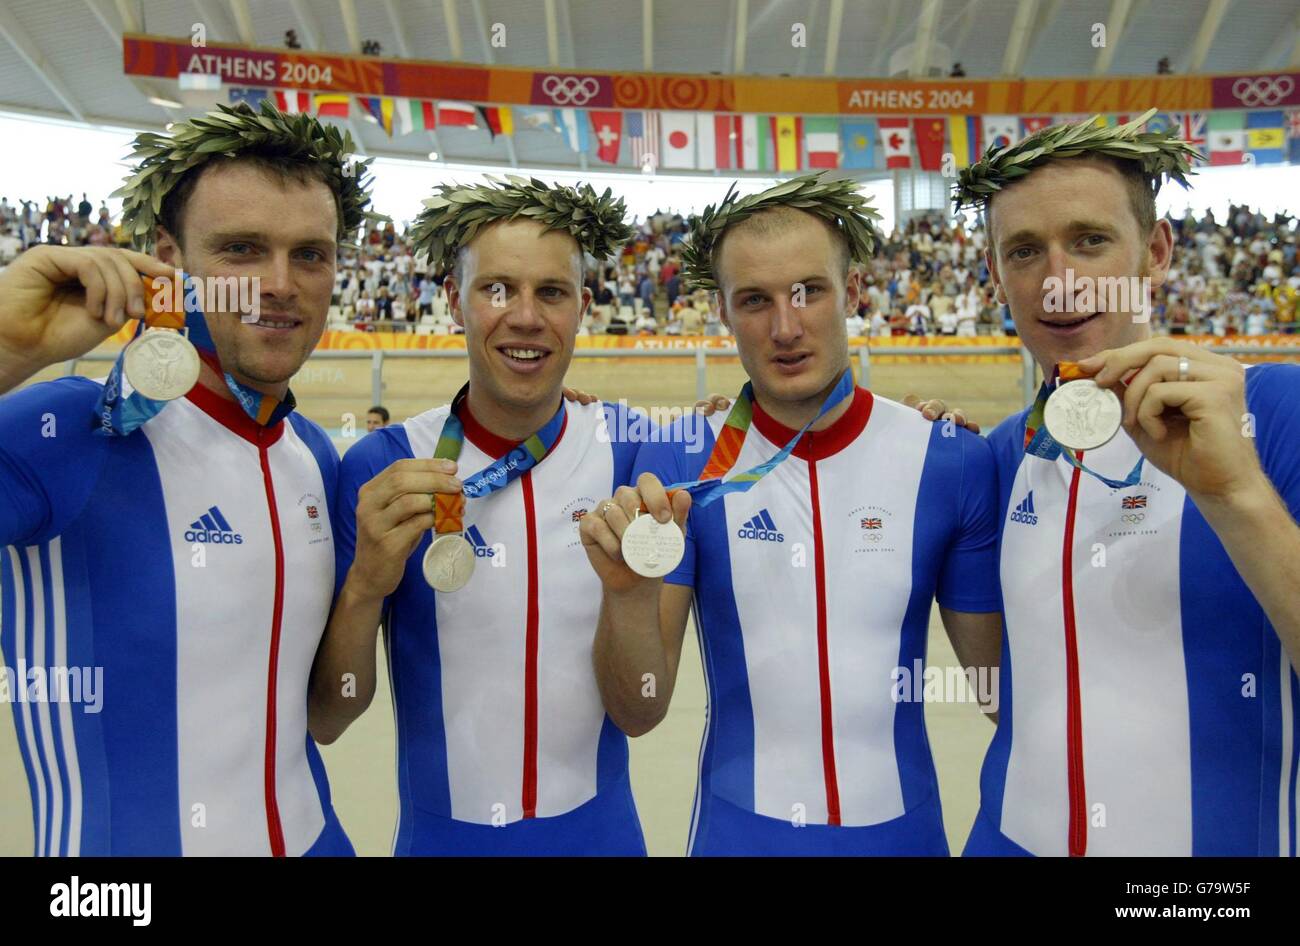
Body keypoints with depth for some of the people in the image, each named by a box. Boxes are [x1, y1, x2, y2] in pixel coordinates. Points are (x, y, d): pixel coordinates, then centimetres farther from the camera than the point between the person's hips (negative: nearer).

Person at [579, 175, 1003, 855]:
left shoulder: (953, 461, -11)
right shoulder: (678, 464, -12)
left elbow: (1002, 689, 0)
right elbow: (638, 714, -13)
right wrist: (629, 594, -29)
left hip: (904, 826, 1)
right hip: (737, 830, 0)